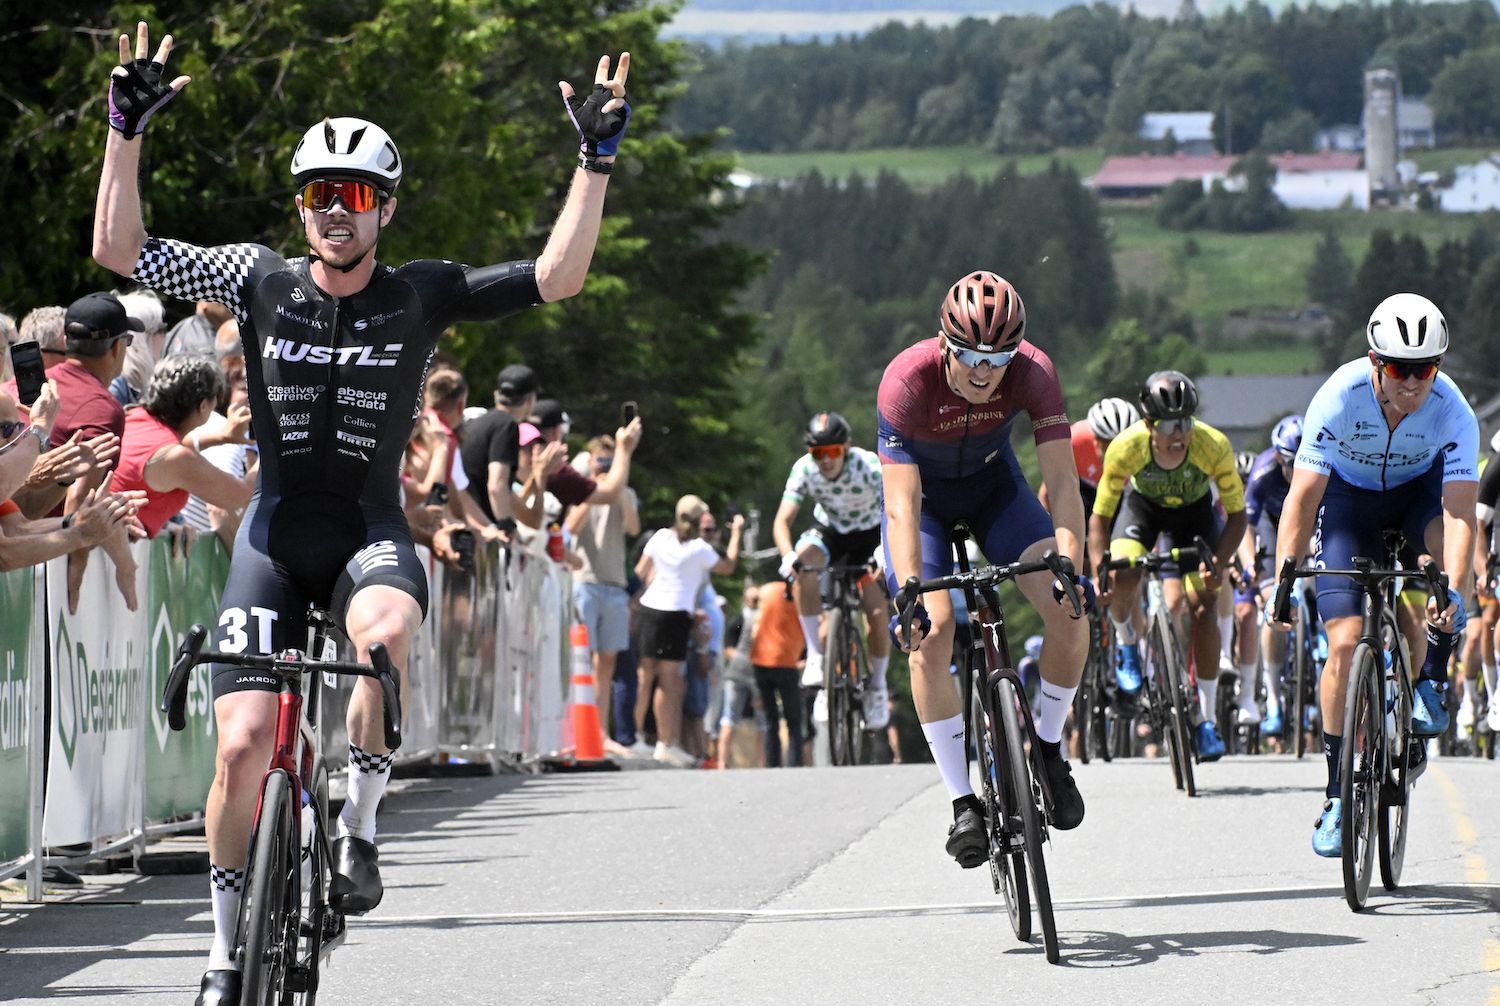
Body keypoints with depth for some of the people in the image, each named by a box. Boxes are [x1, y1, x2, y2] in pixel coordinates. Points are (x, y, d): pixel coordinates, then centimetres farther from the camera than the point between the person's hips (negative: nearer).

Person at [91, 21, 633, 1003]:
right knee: (243, 746, -10)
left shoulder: (421, 294, -2)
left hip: (370, 531, -1)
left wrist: (598, 158, -16)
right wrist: (127, 129, -13)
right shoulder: (260, 279, -1)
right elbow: (119, 249, -5)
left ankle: (361, 823, -17)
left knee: (385, 630, -38)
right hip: (275, 533, 1)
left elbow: (556, 276, -9)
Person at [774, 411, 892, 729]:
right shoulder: (804, 469, -24)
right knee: (804, 566, -33)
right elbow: (782, 520, -28)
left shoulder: (869, 466, -30)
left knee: (877, 614, -14)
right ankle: (814, 655, -25)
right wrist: (788, 555, -48)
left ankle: (878, 687, 11)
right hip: (829, 532, 1)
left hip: (869, 536, -1)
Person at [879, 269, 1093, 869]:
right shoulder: (907, 380, -35)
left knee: (1069, 608, -18)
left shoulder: (1033, 373, -28)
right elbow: (901, 504, -38)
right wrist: (910, 593, -50)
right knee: (932, 629, -22)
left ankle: (1049, 751, 5)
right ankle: (962, 803, -13)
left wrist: (1070, 564, -46)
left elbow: (1062, 479, -31)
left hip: (993, 483, 2)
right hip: (923, 493, -2)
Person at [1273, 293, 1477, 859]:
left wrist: (1453, 593, -50)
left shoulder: (1453, 413, -30)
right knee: (1345, 643, -14)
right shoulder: (1339, 398, -31)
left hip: (1418, 490, 1)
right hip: (1349, 496, -1)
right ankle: (1337, 794, -5)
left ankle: (1432, 680, -17)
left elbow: (1460, 510, -37)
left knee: (1451, 539, -35)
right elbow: (1302, 496, -29)